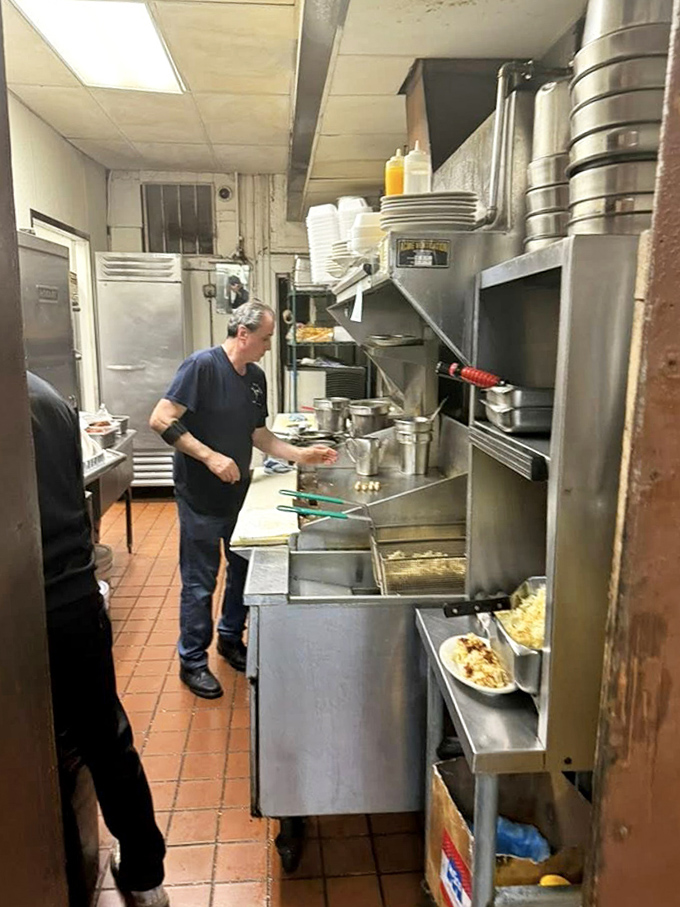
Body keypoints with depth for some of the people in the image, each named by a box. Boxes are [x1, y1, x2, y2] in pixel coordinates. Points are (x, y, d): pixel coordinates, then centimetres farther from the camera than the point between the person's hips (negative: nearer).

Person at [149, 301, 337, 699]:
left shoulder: (256, 377, 6)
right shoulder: (203, 365, -17)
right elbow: (162, 420, -21)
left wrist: (300, 454, 1)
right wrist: (211, 457, -27)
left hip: (240, 493, 7)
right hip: (201, 497, -7)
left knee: (245, 569, 16)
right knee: (200, 581, 4)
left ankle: (231, 639, 38)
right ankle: (193, 661, 23)